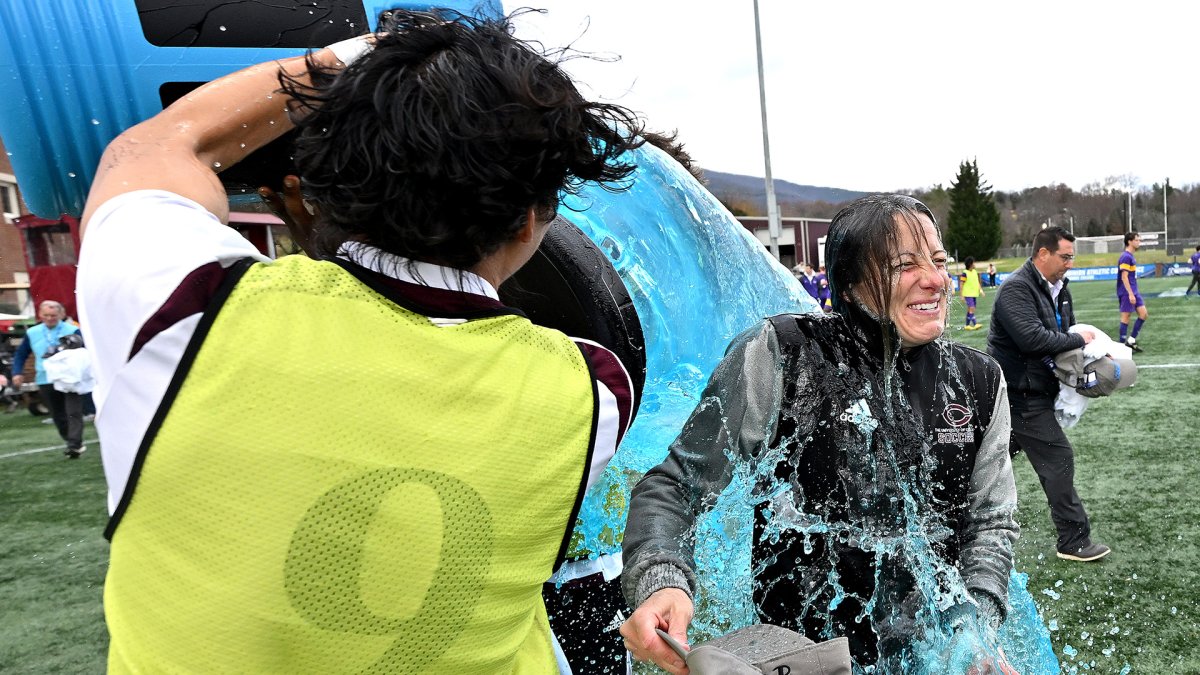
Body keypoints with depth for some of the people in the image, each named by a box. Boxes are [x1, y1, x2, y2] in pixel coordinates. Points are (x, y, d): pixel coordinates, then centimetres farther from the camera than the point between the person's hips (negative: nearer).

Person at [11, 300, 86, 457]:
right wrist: (17, 373, 5)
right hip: (46, 381, 5)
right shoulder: (32, 333, 7)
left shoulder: (72, 330, -6)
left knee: (73, 412, -10)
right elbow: (20, 354, 17)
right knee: (58, 415, 12)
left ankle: (75, 445, -11)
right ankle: (72, 443, 24)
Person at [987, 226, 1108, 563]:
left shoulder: (1058, 288, 10)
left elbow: (1068, 331, 16)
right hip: (1020, 392, -10)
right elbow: (1033, 338, -30)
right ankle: (1074, 540, 6)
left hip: (1029, 391, 10)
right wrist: (1078, 340, -17)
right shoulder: (1016, 289, -19)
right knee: (1058, 458, -5)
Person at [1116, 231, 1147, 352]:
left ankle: (1131, 340, 11)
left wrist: (1133, 293, 22)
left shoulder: (1131, 256, 14)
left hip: (1134, 292, 9)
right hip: (1127, 292, -9)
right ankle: (1123, 344, 5)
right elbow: (1124, 277, -19)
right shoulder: (1125, 257, -15)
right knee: (1126, 316, -3)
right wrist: (1130, 294, -21)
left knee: (1143, 314, 6)